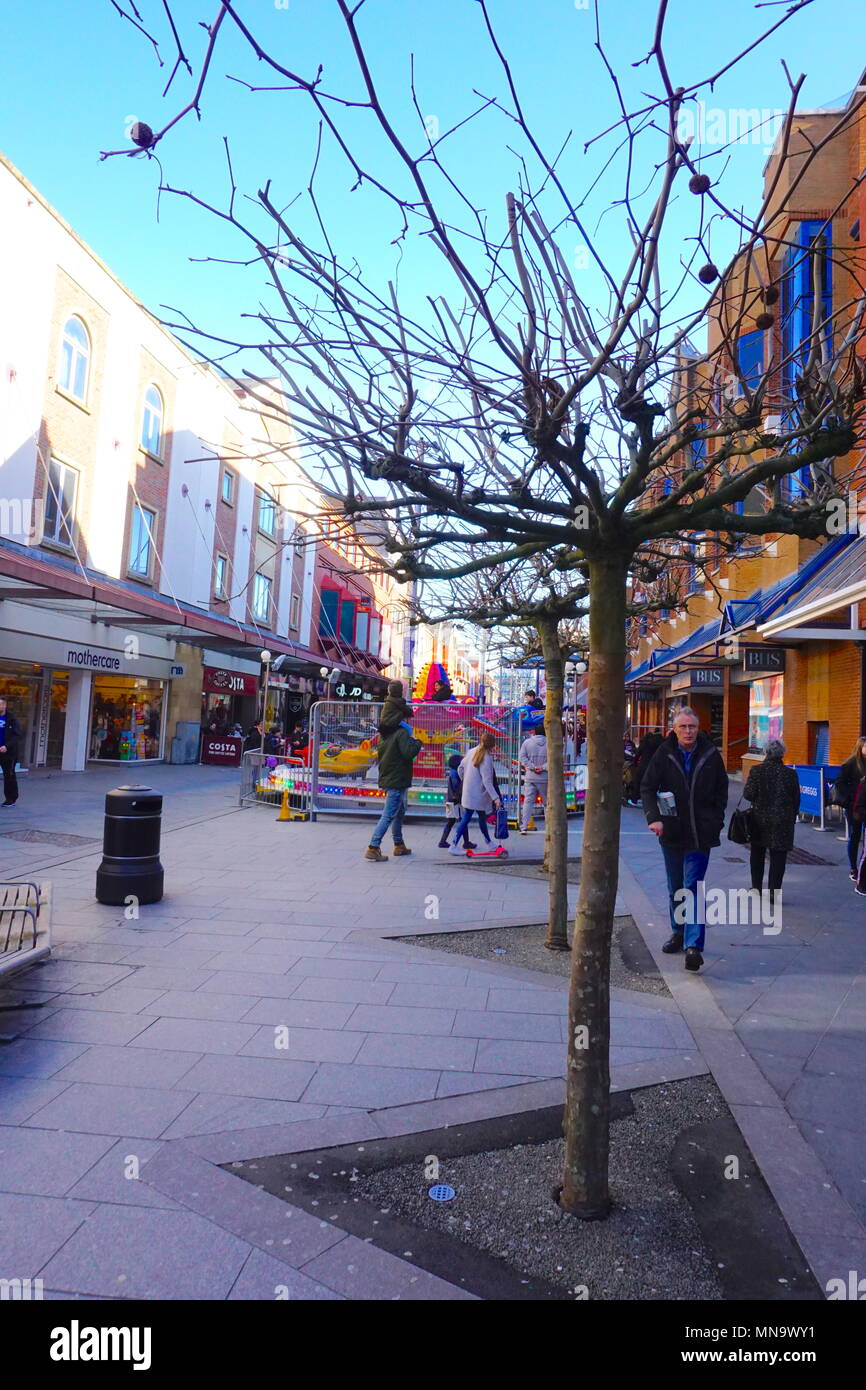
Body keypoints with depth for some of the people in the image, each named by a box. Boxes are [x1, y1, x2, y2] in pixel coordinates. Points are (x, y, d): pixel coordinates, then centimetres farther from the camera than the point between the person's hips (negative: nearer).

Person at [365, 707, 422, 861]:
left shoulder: (384, 734, 12)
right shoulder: (402, 733, -15)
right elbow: (408, 752, -26)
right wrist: (418, 743, -6)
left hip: (387, 778, 10)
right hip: (397, 780, -10)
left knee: (399, 812, 22)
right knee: (388, 816, -8)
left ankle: (399, 845, 31)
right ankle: (373, 848, -9)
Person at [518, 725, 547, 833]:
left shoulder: (527, 742, 1)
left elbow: (522, 757, -4)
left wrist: (532, 767, -8)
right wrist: (543, 767, -10)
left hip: (530, 777, 1)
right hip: (545, 778, 0)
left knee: (528, 801, 2)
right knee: (547, 802, 10)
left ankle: (524, 827, -5)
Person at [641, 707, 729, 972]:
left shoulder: (710, 754, -1)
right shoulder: (664, 753, -4)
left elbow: (721, 791, 10)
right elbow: (647, 787, -5)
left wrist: (716, 822, 3)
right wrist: (654, 817, -19)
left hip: (700, 833, -2)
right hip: (671, 831, 2)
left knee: (693, 888, -8)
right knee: (675, 888, 16)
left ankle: (693, 945, -10)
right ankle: (678, 931, 32)